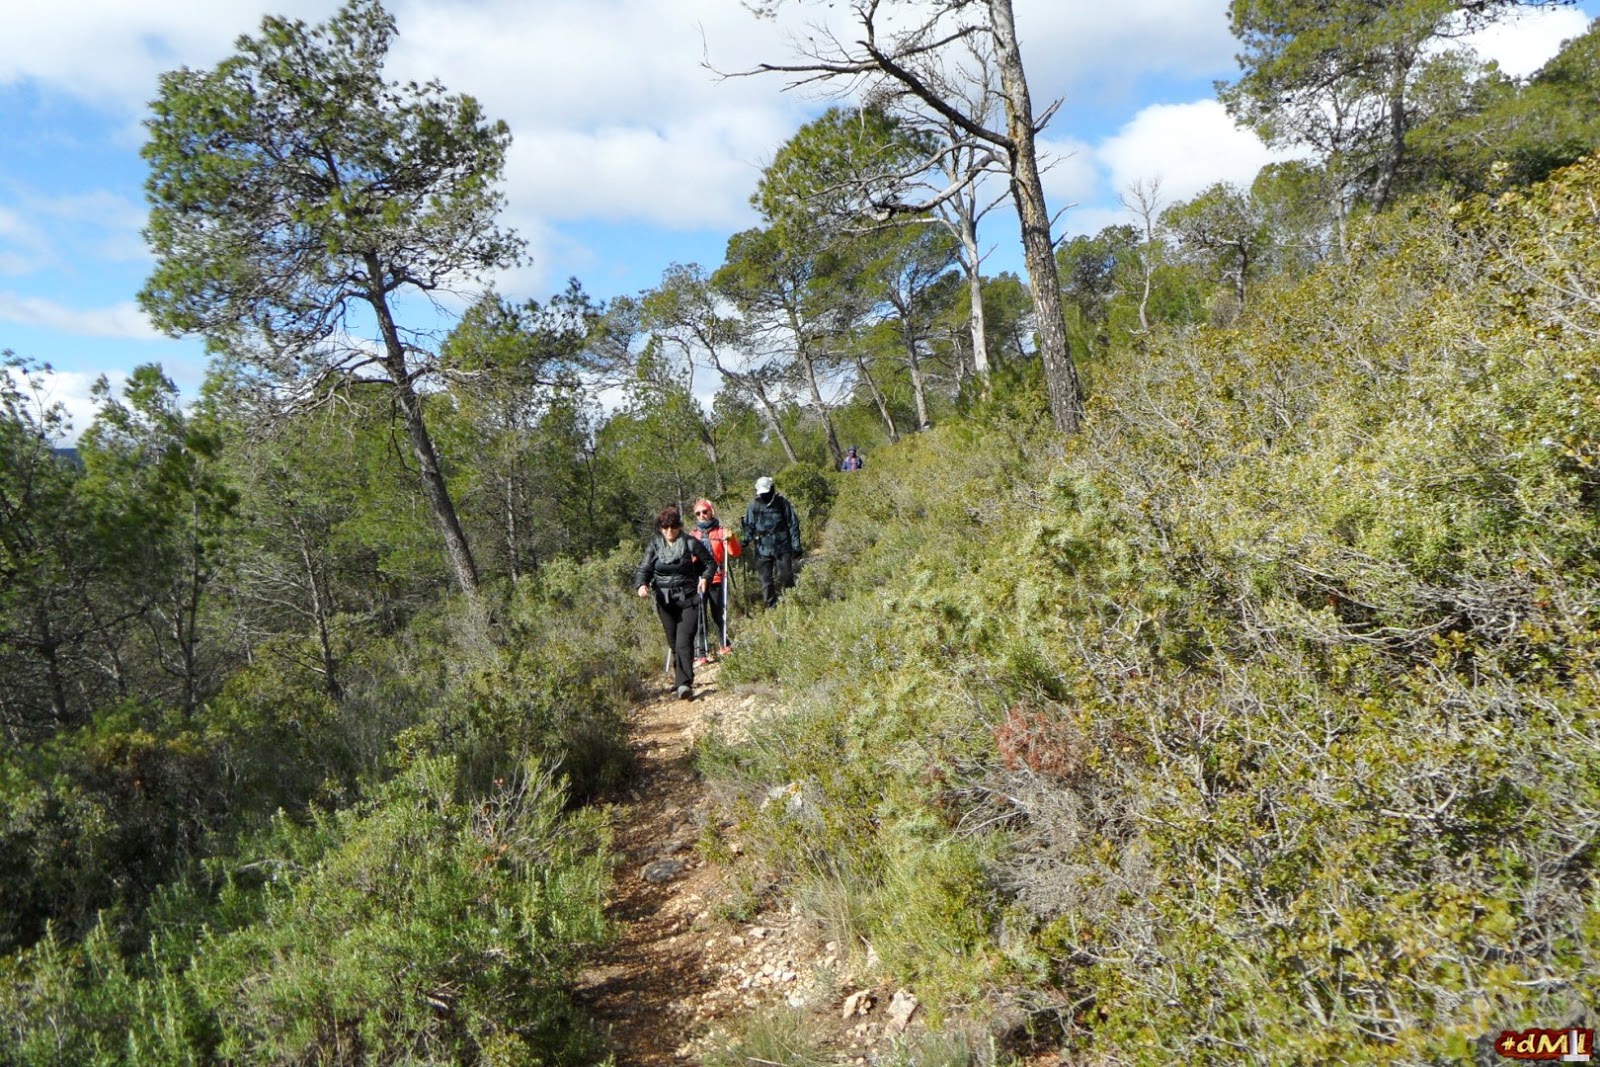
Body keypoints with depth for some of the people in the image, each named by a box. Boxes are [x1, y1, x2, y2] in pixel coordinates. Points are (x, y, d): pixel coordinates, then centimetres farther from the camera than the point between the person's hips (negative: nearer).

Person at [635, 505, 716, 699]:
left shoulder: (691, 543, -3)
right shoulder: (654, 546, 4)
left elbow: (710, 563, 8)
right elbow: (644, 569, 2)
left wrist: (705, 578, -11)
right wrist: (642, 585, -19)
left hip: (688, 600, -3)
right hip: (665, 601, 3)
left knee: (684, 642, -15)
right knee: (674, 643, 11)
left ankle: (684, 684, -18)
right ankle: (682, 678, 27)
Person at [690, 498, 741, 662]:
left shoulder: (721, 531, 4)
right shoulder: (693, 535, 13)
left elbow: (735, 552, -6)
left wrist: (731, 539, -23)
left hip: (716, 579, -2)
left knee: (718, 615, 3)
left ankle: (724, 645, 24)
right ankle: (703, 653, 0)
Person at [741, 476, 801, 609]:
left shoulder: (782, 503, 1)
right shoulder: (754, 506, 4)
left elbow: (793, 525, 2)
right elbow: (749, 527, 7)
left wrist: (796, 545, -3)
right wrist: (746, 541, -8)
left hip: (783, 547, -1)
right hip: (763, 549, 1)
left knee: (786, 576, -1)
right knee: (766, 580, 2)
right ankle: (771, 607, 8)